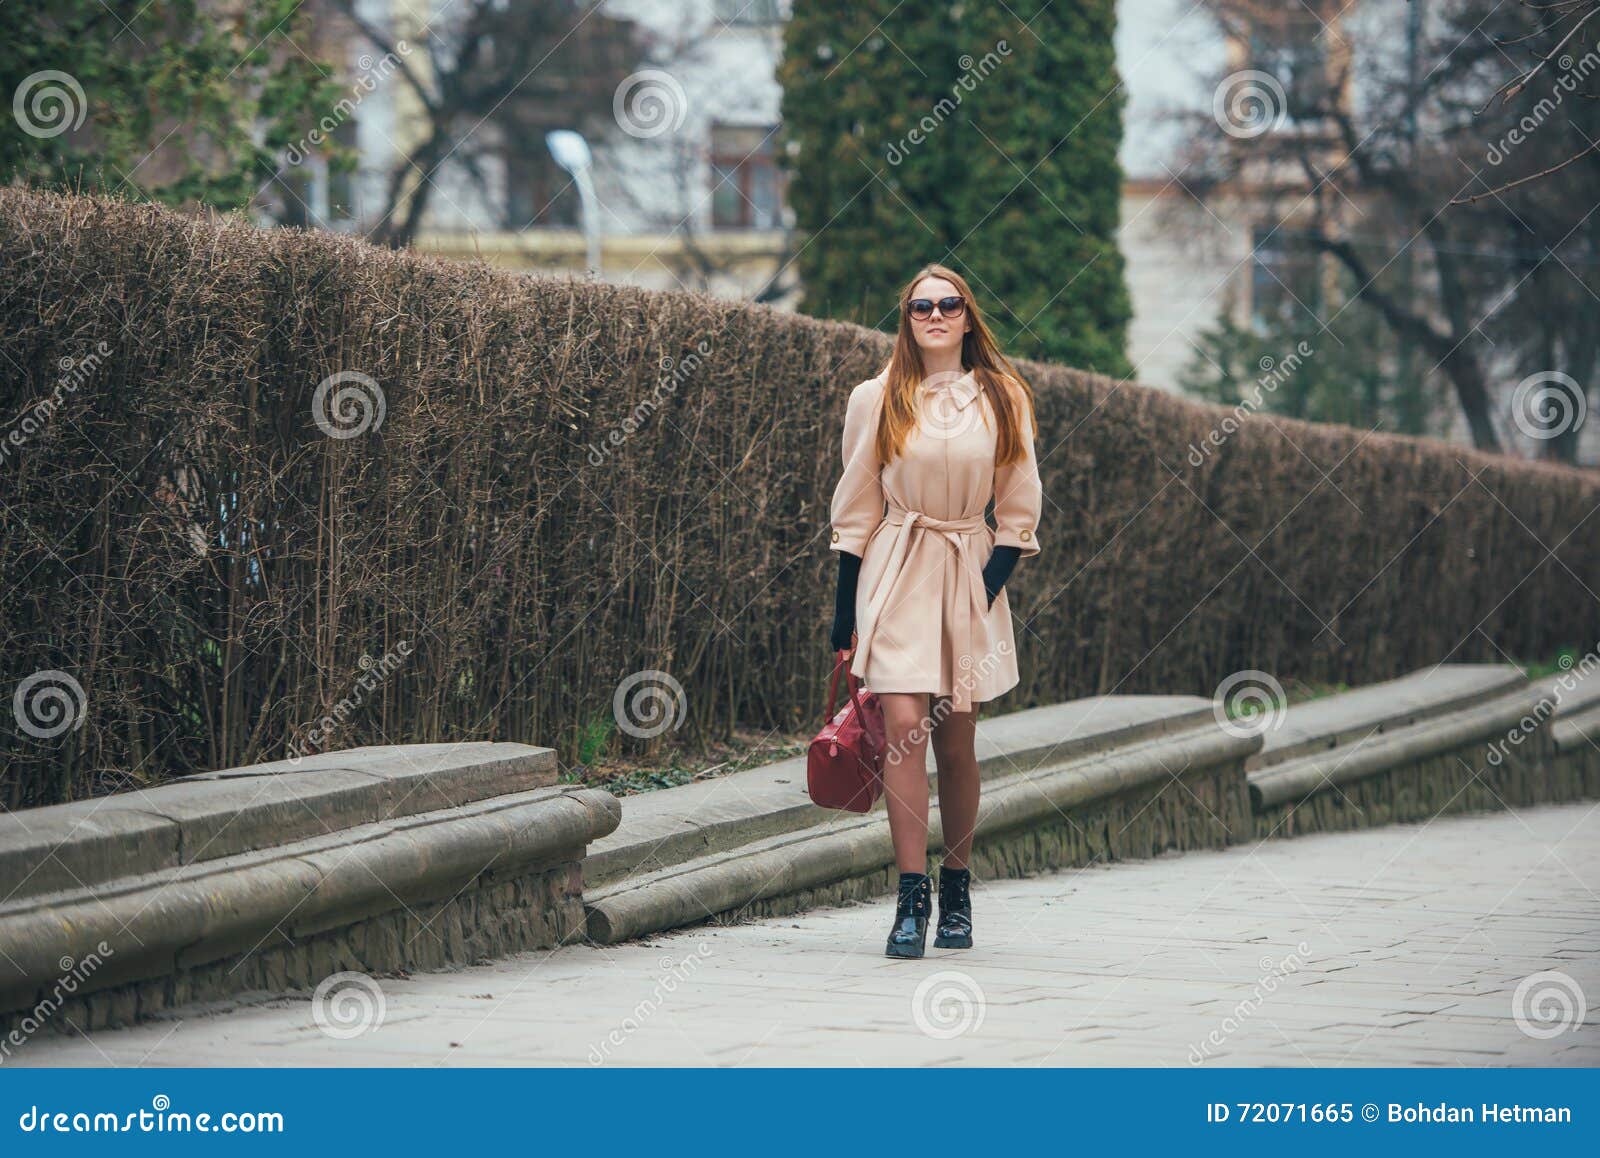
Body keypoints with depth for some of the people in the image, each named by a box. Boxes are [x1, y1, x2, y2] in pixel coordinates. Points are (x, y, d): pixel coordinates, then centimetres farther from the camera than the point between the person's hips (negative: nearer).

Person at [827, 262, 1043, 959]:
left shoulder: (1004, 400, 5)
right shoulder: (876, 401, 2)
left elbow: (1020, 509, 8)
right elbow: (855, 510, 5)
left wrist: (992, 585, -5)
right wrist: (844, 613, 3)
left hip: (970, 575, 1)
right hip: (896, 575, -1)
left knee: (955, 741, 5)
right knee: (904, 728, -14)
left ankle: (957, 889, 21)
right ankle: (911, 896, -14)